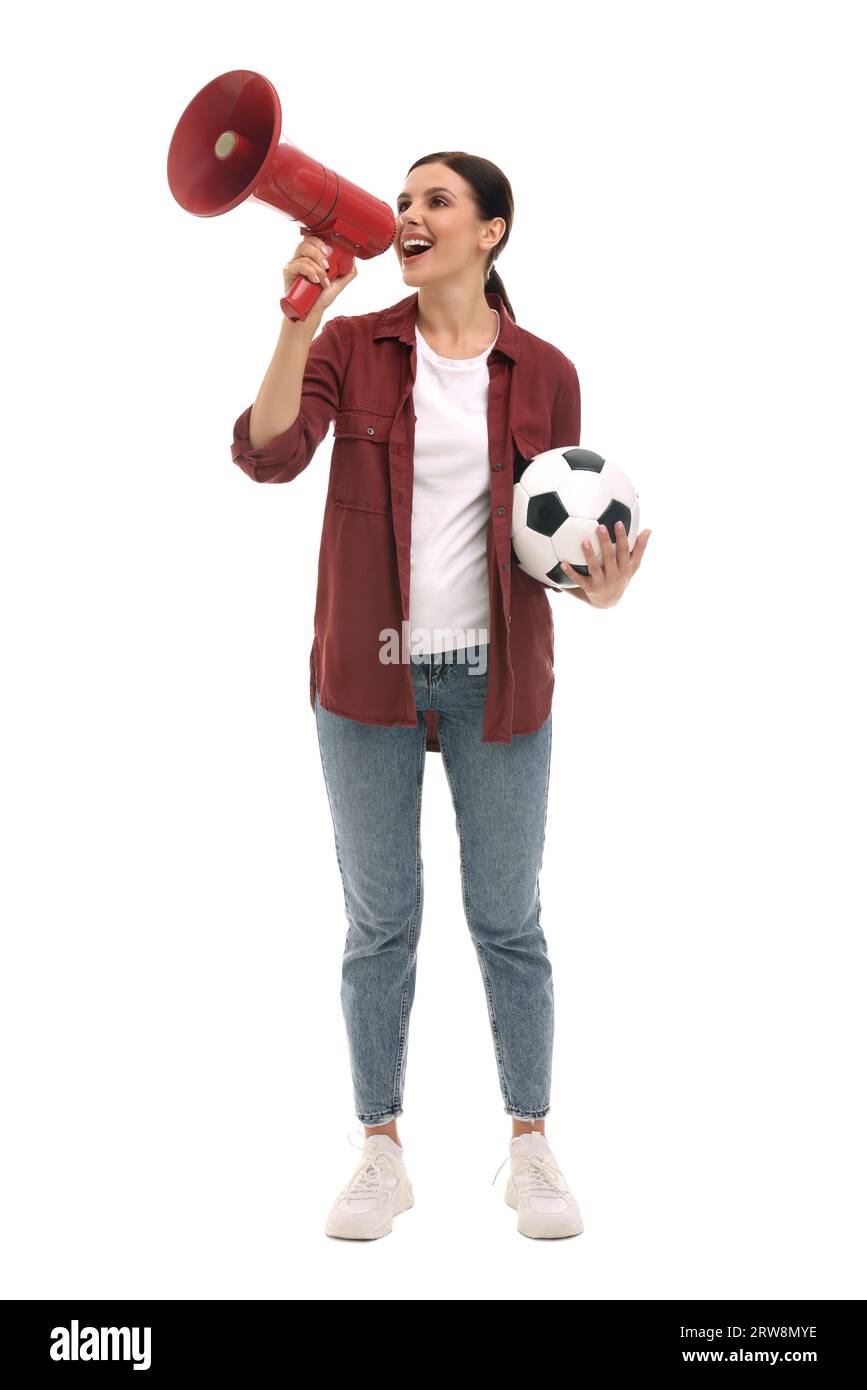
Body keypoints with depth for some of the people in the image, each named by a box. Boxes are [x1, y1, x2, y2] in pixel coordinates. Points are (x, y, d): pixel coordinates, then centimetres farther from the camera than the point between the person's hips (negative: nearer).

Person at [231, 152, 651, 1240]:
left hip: (496, 675, 0)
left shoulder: (542, 373, 2)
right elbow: (267, 454, -16)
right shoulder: (353, 346, 0)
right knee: (379, 922, 8)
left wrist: (597, 587, -14)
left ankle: (531, 1150, 23)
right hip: (368, 672, 0)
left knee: (508, 920, 8)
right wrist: (300, 319, -27)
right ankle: (382, 1154, 21)